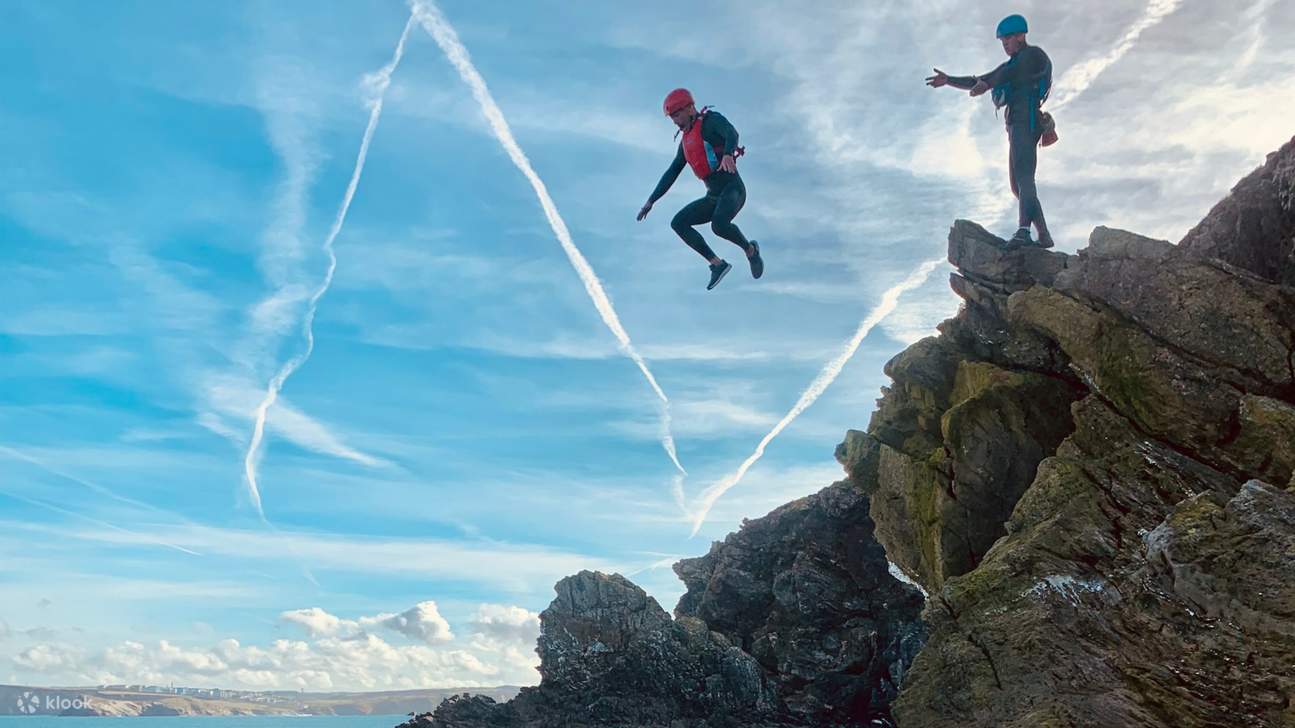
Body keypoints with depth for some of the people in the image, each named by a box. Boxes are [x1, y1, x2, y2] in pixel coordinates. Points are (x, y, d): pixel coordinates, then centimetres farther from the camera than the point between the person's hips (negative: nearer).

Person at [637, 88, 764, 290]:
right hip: (713, 197, 8)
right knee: (678, 223, -6)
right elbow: (671, 174, 23)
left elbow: (732, 134, -25)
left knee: (719, 225, -33)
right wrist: (651, 201, 20)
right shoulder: (686, 141, 19)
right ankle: (717, 264, -6)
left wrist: (728, 154, -47)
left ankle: (750, 250, -3)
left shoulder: (712, 120, -4)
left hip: (733, 190, -8)